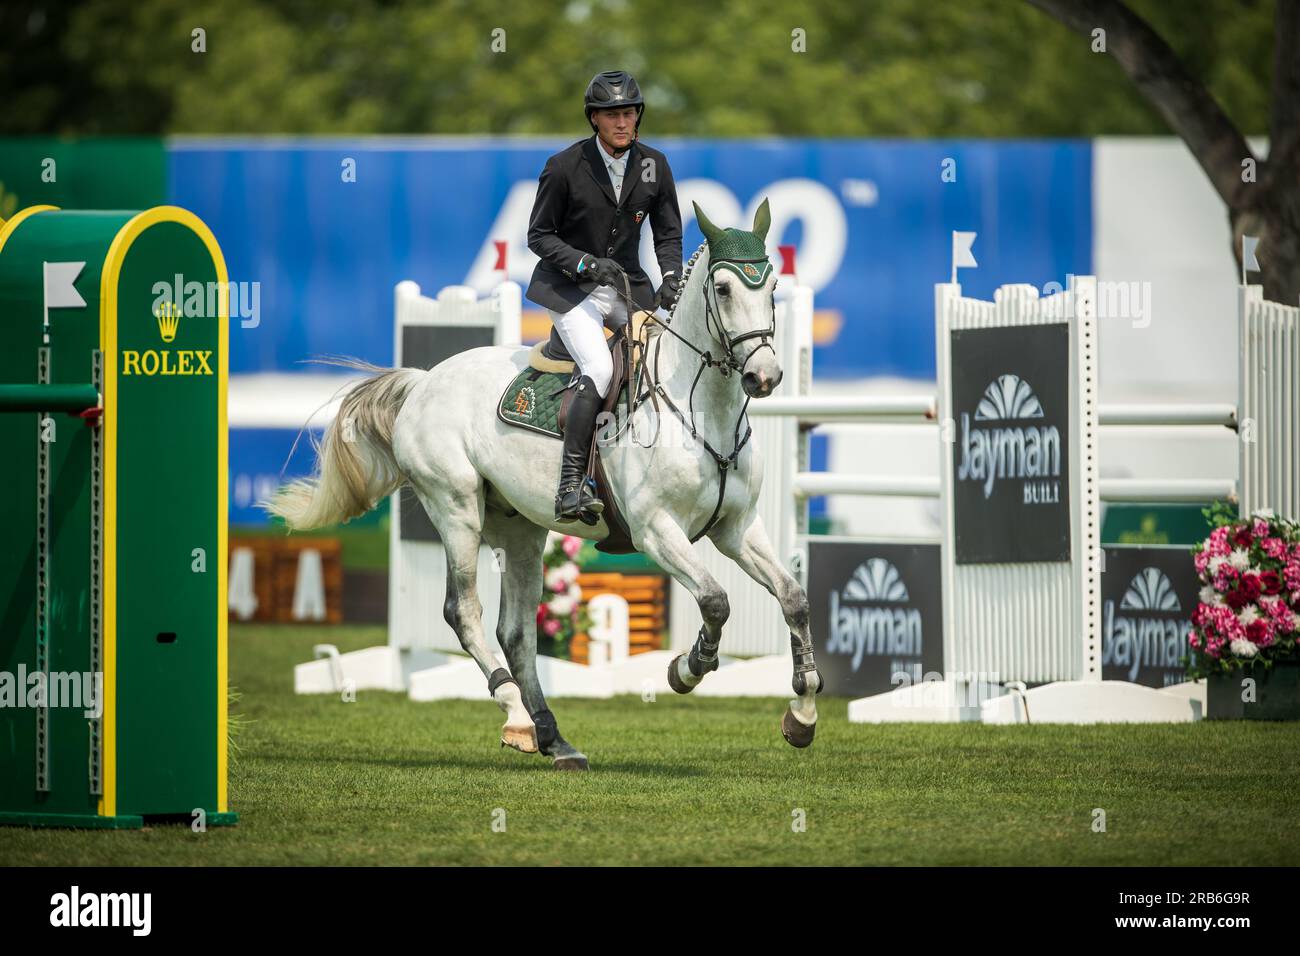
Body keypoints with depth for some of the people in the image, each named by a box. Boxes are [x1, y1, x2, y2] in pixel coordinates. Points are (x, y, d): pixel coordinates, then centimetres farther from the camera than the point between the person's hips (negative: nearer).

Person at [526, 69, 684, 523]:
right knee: (599, 369, -26)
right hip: (571, 288, -5)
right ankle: (571, 487, -26)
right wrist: (586, 263, -20)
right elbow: (539, 235, -6)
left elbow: (668, 234, 10)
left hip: (626, 283, 6)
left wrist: (671, 277, -8)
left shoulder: (654, 166, 1)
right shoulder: (564, 167, -11)